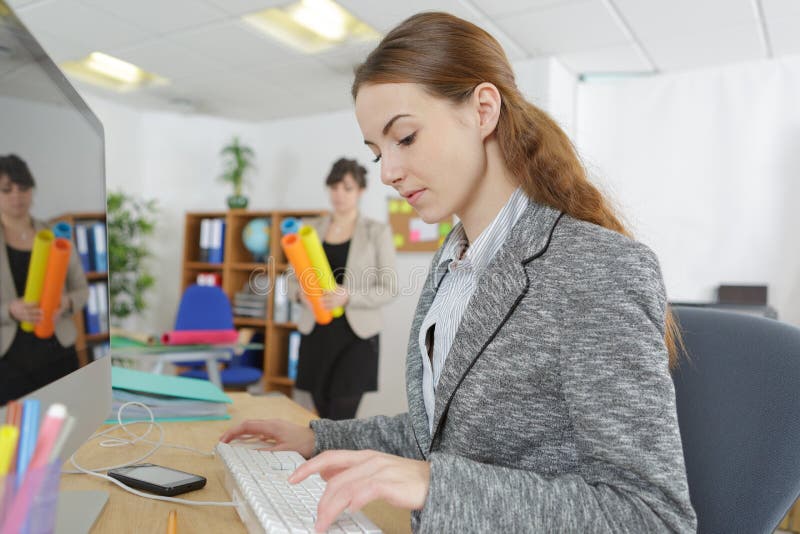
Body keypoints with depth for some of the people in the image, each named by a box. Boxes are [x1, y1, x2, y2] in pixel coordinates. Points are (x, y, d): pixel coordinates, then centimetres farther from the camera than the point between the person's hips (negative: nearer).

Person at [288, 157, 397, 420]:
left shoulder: (378, 232, 0)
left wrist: (348, 296, -18)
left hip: (357, 334, -3)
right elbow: (293, 279, 13)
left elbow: (389, 288, -3)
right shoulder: (311, 229, 9)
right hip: (316, 333, 3)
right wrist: (301, 293, -10)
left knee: (340, 416, -6)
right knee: (322, 412, 8)